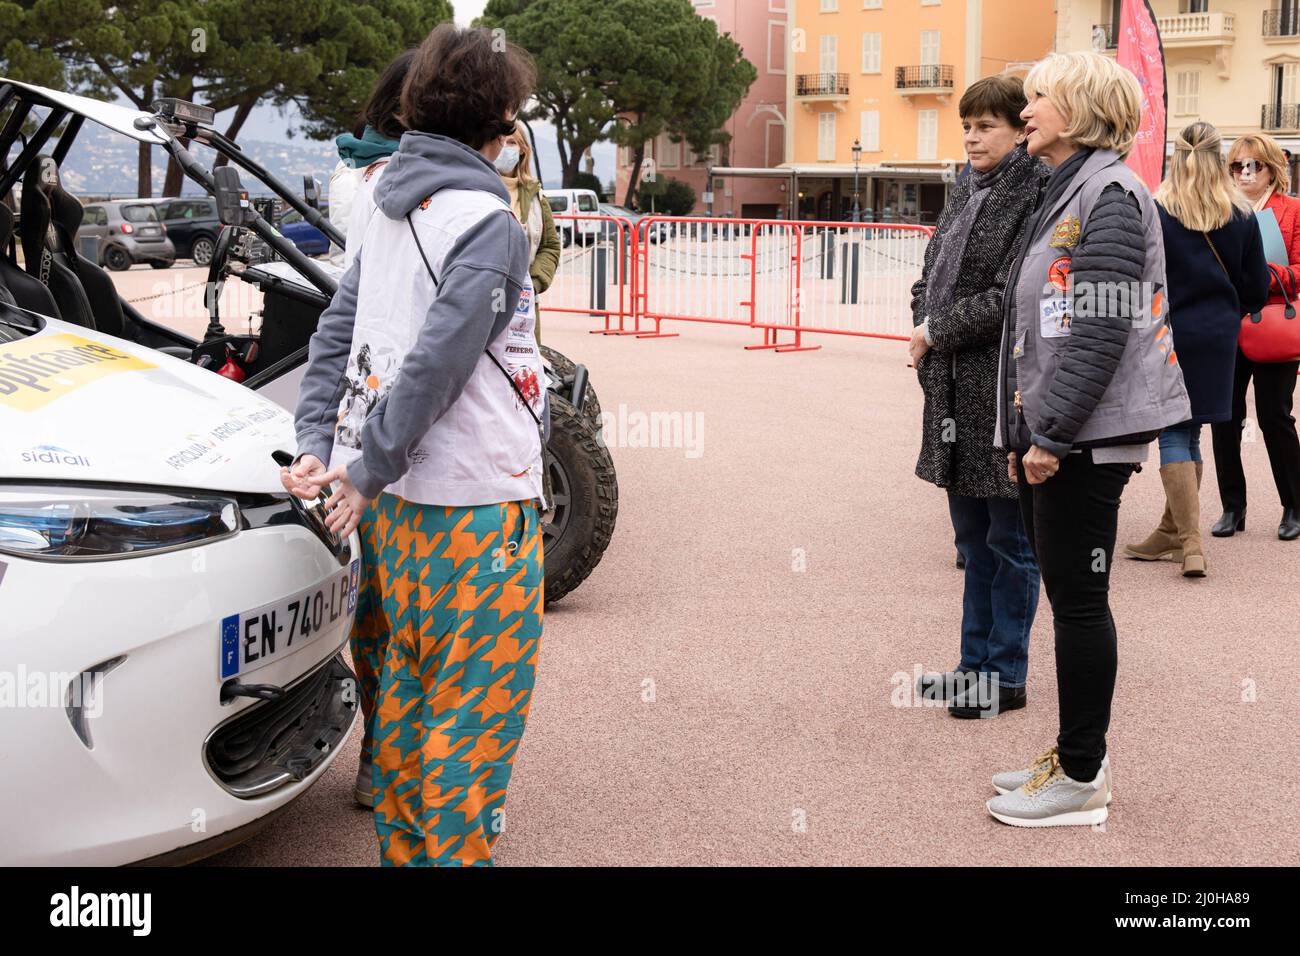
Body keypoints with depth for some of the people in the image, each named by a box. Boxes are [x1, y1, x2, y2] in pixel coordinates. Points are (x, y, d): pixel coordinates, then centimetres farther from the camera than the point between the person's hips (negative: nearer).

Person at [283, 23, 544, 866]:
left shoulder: (395, 212, 10)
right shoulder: (486, 220, -16)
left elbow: (337, 331, 10)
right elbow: (436, 365, -22)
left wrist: (319, 441, 6)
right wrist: (369, 472, -14)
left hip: (402, 508, 9)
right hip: (480, 501, -9)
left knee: (410, 682, 19)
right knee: (477, 702, 1)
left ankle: (403, 843, 31)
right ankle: (455, 851, 7)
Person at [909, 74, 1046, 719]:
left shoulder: (1037, 197, -13)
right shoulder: (968, 193, 13)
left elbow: (1012, 298, -20)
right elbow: (930, 274, 17)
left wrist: (937, 332, -12)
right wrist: (924, 327, -2)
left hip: (1006, 390, -8)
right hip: (955, 388, 9)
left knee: (1009, 540, 3)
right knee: (972, 537, 16)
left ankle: (1005, 677, 14)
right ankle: (975, 664, 27)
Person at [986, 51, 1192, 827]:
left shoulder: (1110, 194, -12)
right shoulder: (1069, 193, 18)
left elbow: (1102, 329, -20)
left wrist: (1051, 432, -20)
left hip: (1085, 440, -10)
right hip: (1051, 435, 10)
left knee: (1078, 598, -4)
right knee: (1069, 596, 13)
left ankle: (1082, 778, 5)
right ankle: (1077, 755, 23)